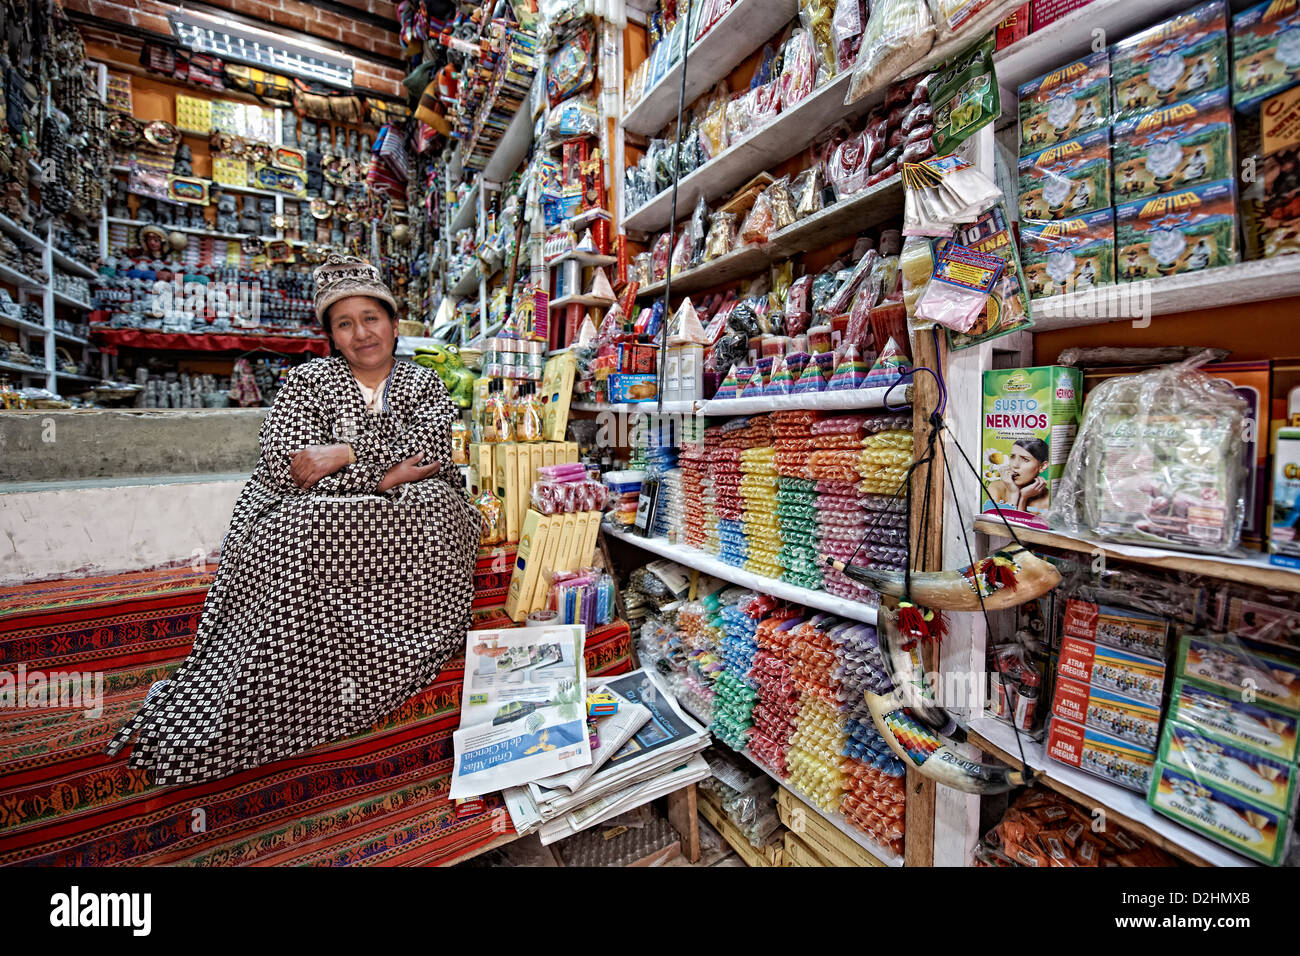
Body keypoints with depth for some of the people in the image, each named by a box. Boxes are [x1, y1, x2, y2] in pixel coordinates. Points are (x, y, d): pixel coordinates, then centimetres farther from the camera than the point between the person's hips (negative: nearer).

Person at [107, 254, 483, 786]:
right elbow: (285, 464, -5)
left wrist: (343, 454, -14)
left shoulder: (424, 384, 15)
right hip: (311, 522, -1)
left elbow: (430, 444, -6)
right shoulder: (308, 381, 11)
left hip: (406, 523, 2)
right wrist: (385, 475, -13)